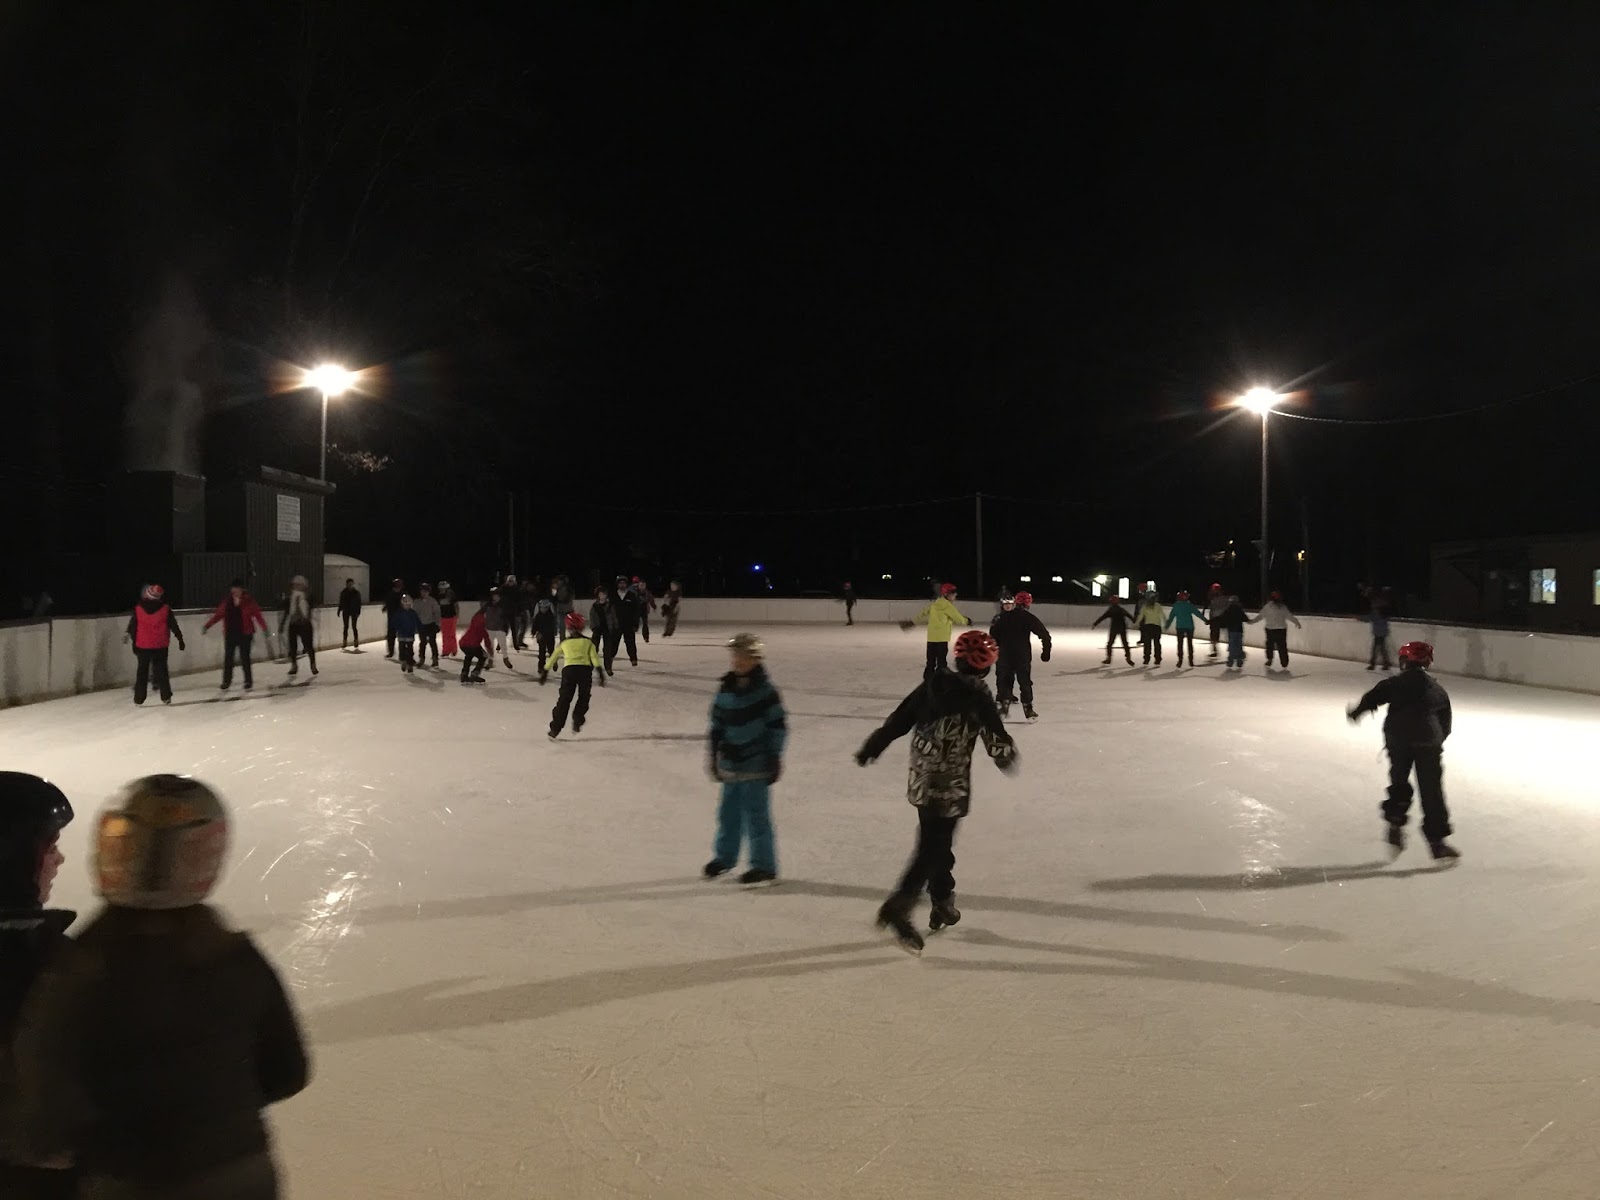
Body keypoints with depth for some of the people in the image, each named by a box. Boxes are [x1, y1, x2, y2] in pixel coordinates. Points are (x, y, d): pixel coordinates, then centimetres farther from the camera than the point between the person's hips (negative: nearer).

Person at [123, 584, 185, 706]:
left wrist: (134, 644, 8)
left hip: (142, 646, 0)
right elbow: (174, 626, -3)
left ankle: (139, 698, 10)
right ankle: (166, 697, 3)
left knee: (142, 671, 10)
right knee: (161, 670, 8)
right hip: (160, 645, 0)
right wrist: (180, 639, 6)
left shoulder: (138, 609, -5)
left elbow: (133, 628, -1)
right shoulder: (165, 609, -6)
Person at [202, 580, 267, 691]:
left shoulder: (249, 601, -6)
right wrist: (207, 626, 10)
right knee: (228, 657, 4)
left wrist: (264, 628, -20)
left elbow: (257, 614, -10)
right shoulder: (227, 601, 3)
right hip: (230, 634, 3)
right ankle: (226, 681, 16)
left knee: (245, 658, -1)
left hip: (245, 634, -3)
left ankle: (248, 681, 12)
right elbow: (218, 614, 10)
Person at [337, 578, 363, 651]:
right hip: (346, 612, 2)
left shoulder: (356, 592, -3)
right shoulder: (343, 592, 2)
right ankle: (344, 643, 9)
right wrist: (339, 611, 3)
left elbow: (359, 603, -2)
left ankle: (356, 642, 4)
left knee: (354, 627, -3)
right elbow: (341, 603, 6)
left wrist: (358, 612, -8)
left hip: (354, 612, -2)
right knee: (346, 627, 5)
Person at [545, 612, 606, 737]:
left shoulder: (564, 643, 16)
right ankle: (577, 722, 2)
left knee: (564, 700, 8)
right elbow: (595, 658, 3)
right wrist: (601, 673, 1)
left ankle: (555, 729, 7)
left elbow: (553, 658, 20)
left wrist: (545, 671, 30)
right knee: (583, 698, 19)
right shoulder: (588, 642, 14)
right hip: (585, 670, -1)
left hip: (569, 670, 1)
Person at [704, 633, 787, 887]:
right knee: (728, 812, 16)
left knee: (757, 815, -2)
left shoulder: (765, 691, -11)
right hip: (731, 762, 6)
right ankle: (725, 856, 34)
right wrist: (715, 756, 13)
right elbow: (717, 725, 13)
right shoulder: (726, 690, 4)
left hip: (756, 765, -6)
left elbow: (778, 727, -10)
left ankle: (764, 866, 6)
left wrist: (774, 760, -10)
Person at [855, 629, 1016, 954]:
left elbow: (898, 720, 8)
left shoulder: (932, 686, 5)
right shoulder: (977, 695, -13)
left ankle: (943, 904, 35)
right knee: (934, 848, -3)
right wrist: (1007, 757, 11)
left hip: (921, 782, 7)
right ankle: (898, 908, -13)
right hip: (950, 787, -7)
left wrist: (871, 748, 17)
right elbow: (996, 738, -11)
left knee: (937, 842, 21)